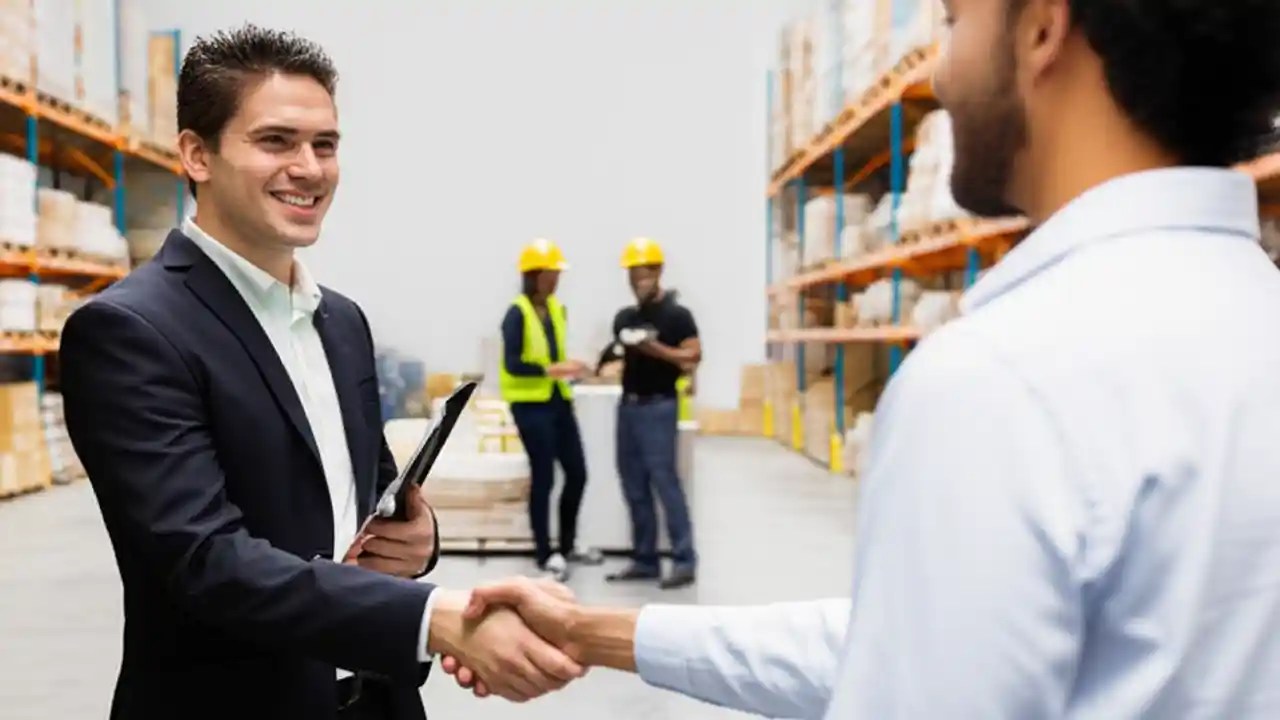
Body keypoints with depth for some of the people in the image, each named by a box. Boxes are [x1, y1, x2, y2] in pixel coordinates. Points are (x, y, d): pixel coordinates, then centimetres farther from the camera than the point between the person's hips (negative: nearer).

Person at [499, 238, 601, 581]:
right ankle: (545, 553, 12)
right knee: (543, 477, -1)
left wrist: (569, 369, 2)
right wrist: (552, 370, -24)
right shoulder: (517, 313, -12)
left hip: (559, 401, 7)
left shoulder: (557, 309, 10)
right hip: (530, 404, -7)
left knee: (577, 473, 10)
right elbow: (512, 364, -18)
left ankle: (567, 546, 27)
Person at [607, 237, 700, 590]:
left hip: (659, 406, -7)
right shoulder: (624, 317, 15)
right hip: (628, 405, 7)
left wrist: (656, 349, -21)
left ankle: (684, 561, -6)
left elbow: (693, 356, -12)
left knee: (664, 481, -10)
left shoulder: (677, 315, -5)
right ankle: (645, 560, 14)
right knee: (634, 486, 8)